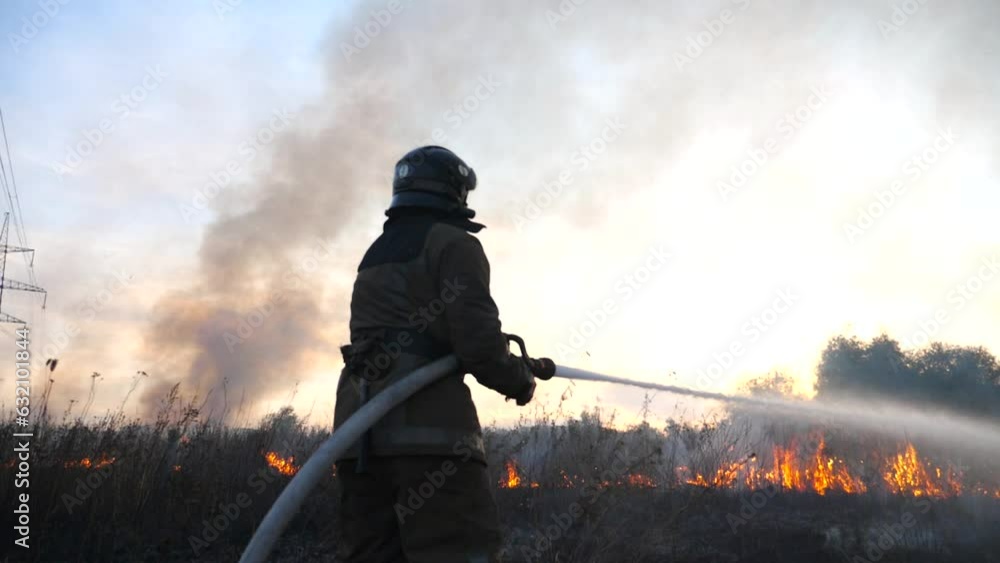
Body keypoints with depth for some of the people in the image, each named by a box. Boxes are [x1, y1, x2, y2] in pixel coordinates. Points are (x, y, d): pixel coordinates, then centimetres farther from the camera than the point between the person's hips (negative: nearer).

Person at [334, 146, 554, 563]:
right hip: (428, 427, -8)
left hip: (358, 427, 8)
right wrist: (520, 379, 10)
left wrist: (520, 364, 24)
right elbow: (478, 343, -12)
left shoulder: (374, 256, 26)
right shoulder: (454, 243, 0)